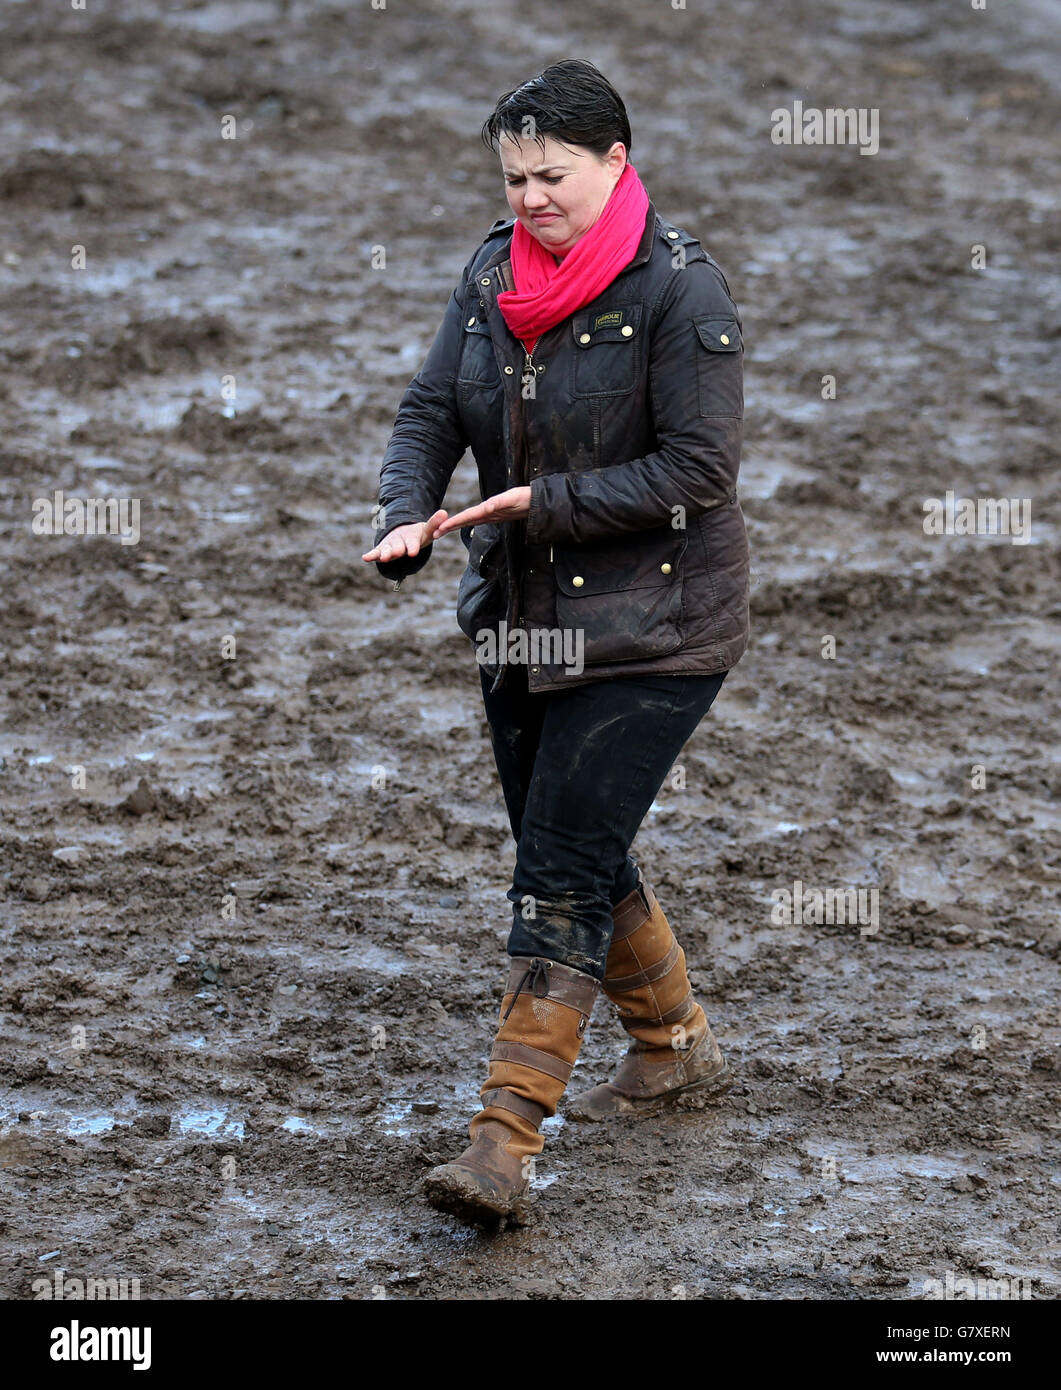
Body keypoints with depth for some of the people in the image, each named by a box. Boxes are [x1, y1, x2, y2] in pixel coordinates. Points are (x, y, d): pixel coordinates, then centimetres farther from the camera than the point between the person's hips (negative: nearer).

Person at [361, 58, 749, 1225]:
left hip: (649, 630, -7)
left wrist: (548, 504, -23)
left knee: (561, 873, -12)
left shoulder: (679, 289, -16)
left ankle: (505, 1146, -12)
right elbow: (430, 409, 2)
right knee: (569, 854, 17)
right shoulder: (492, 271, 4)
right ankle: (676, 1046, 40)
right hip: (519, 618, 7)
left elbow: (698, 469, -18)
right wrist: (407, 518, -17)